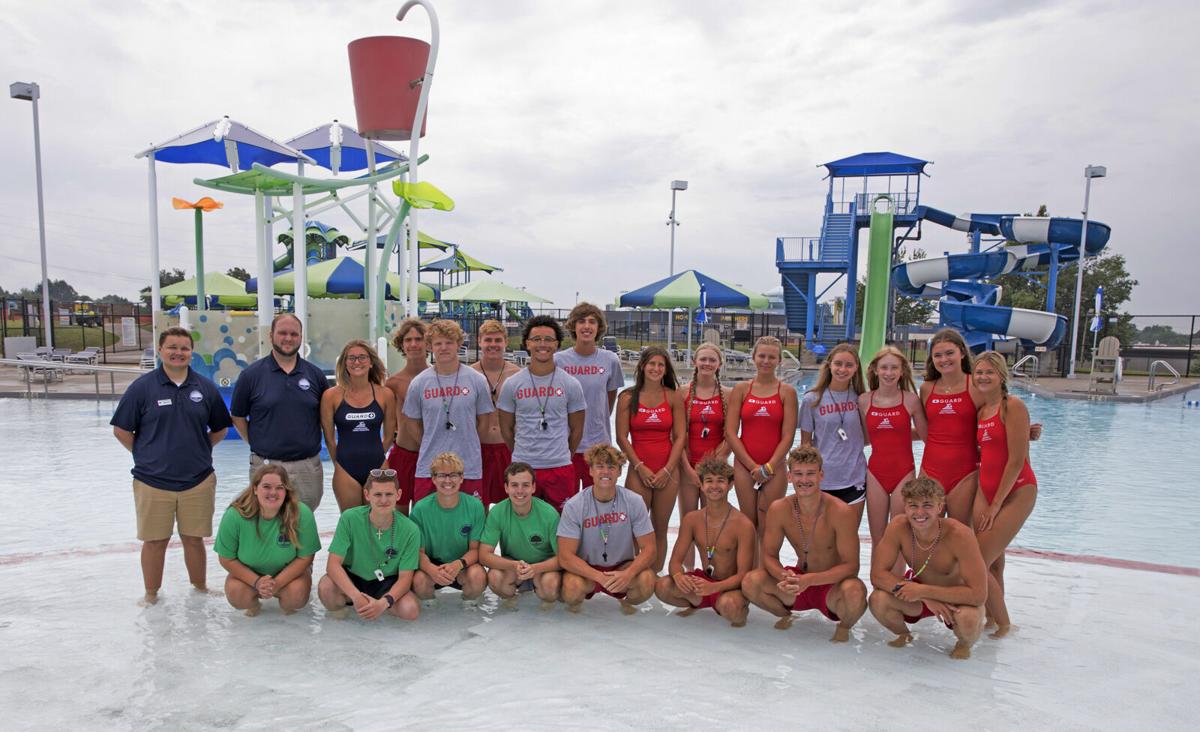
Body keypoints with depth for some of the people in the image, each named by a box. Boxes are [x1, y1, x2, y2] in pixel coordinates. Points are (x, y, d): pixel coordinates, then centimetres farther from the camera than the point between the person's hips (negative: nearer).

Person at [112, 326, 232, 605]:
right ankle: (151, 595, 25)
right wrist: (145, 455, 1)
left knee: (194, 539, 11)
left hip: (198, 480, 2)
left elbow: (220, 428, 12)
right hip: (152, 481, -1)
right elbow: (121, 429, 0)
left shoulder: (205, 388, 2)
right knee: (155, 540, 9)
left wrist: (198, 450, 6)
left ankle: (200, 588, 28)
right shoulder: (142, 386, -5)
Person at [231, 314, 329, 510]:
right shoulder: (252, 374, 0)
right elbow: (238, 417, 6)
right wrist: (257, 444, 1)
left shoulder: (315, 374, 5)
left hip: (308, 467, 2)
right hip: (266, 467, -2)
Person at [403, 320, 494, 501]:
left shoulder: (477, 380, 0)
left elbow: (483, 421, 8)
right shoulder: (419, 383, 2)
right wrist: (431, 446, 9)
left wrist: (463, 444, 7)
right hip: (428, 467, 1)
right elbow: (412, 423, 11)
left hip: (469, 467, 0)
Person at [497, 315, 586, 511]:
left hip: (561, 468, 0)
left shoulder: (570, 384, 1)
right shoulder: (512, 384, 1)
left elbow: (576, 430, 8)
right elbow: (506, 429, 9)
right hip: (522, 468, 0)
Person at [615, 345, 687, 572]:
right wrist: (641, 468, -9)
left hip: (667, 473, 1)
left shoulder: (674, 397, 3)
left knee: (660, 529, 10)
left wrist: (667, 470, -7)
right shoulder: (628, 397, 0)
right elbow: (622, 437, -2)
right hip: (638, 472, -1)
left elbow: (680, 436, 1)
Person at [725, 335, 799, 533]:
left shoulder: (787, 391, 1)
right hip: (744, 466, 1)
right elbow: (730, 433, -2)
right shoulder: (741, 389, 3)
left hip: (774, 468, -1)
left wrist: (768, 467, -10)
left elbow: (788, 436, -3)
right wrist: (753, 466, -8)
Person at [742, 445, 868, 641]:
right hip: (799, 580, 3)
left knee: (855, 591, -37)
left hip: (833, 585, -3)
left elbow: (850, 566, -20)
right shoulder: (778, 510, -12)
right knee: (751, 582, -22)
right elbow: (769, 555, -5)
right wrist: (785, 577, -29)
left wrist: (809, 580, -35)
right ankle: (785, 615, 12)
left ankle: (844, 627, 1)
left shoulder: (841, 512, -22)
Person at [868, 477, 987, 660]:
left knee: (968, 619, -36)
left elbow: (978, 594, -32)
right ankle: (903, 634, 9)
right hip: (919, 592, 2)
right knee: (878, 600, -27)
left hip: (956, 598, -2)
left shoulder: (959, 535, -31)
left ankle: (965, 644, 3)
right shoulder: (898, 527, -22)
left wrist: (922, 590, -34)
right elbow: (878, 574, -23)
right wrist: (926, 598, -31)